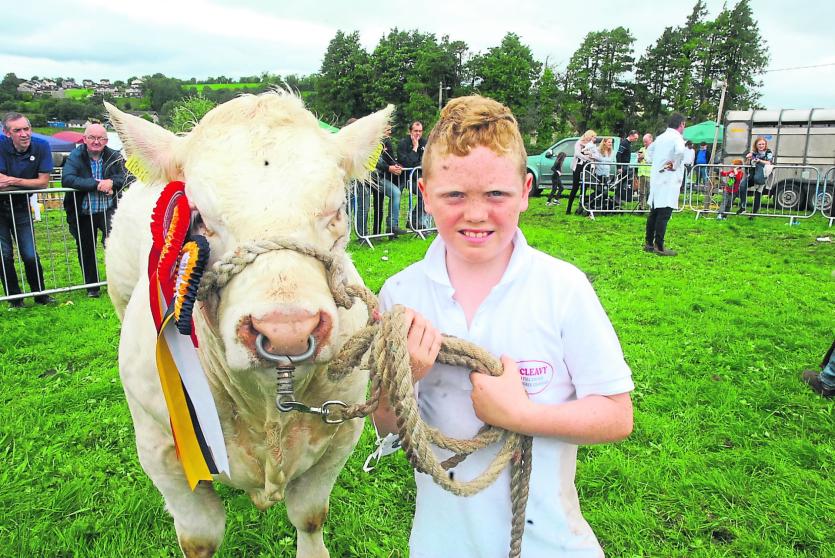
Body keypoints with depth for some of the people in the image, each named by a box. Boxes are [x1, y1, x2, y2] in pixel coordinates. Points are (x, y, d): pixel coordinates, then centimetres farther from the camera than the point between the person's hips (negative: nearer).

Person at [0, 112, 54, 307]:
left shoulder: (41, 146, -11)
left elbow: (43, 182, -12)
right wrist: (29, 183, -20)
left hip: (21, 207, 1)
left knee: (30, 255, 0)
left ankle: (40, 295, 14)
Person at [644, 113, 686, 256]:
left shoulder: (661, 137, 14)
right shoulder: (676, 137, -11)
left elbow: (649, 151, 30)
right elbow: (680, 151, -32)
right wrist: (674, 164, -17)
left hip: (656, 179, 8)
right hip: (669, 181, -8)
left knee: (654, 212, 13)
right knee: (664, 214, -7)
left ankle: (649, 243, 19)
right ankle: (659, 246, -6)